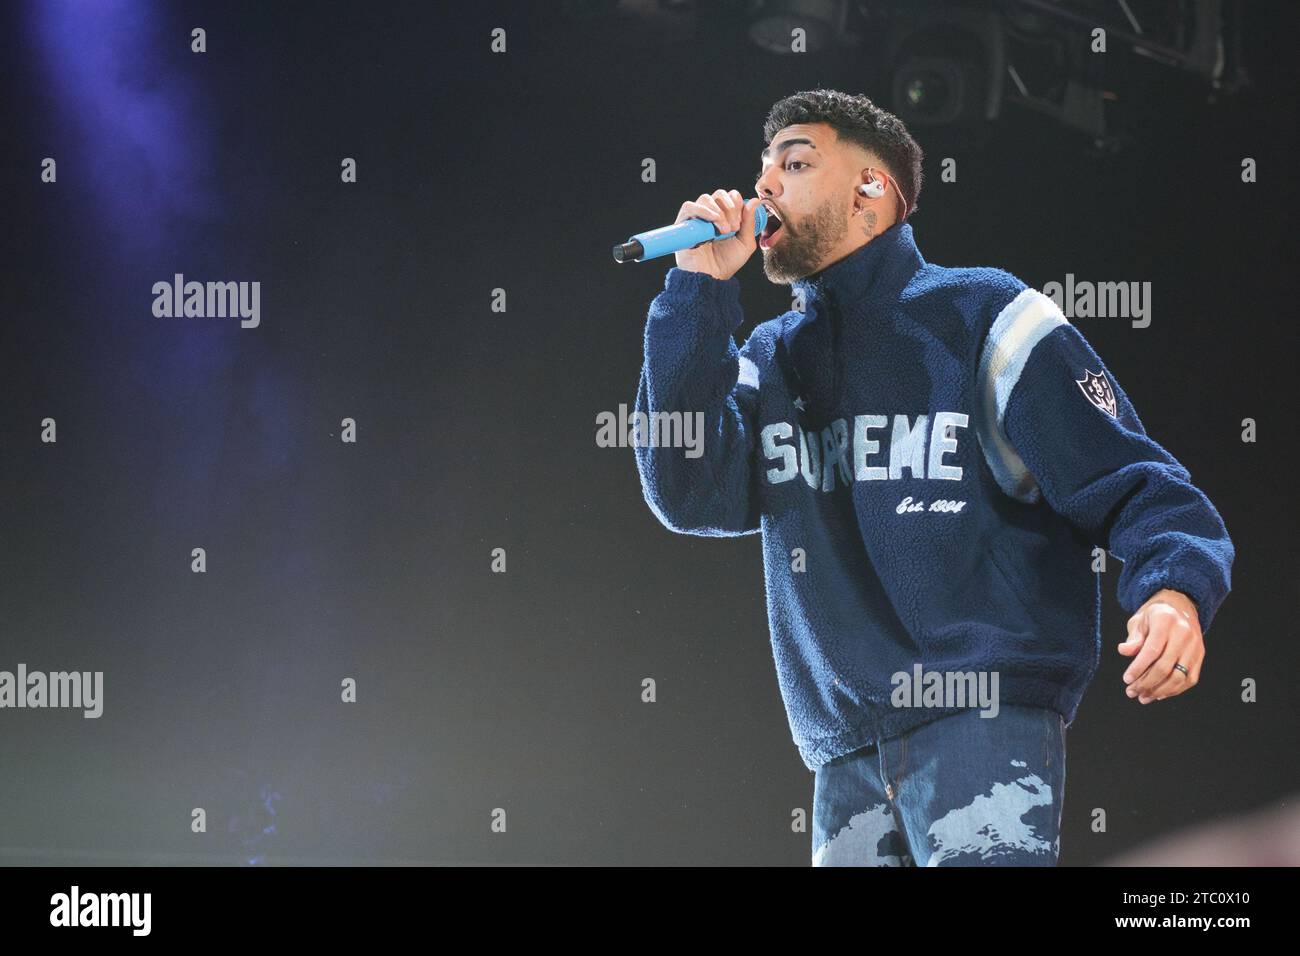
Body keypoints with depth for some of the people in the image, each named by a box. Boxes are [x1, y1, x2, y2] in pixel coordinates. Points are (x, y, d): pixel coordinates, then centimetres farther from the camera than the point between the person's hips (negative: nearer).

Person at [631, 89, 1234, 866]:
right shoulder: (770, 360, 17)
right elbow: (691, 495, 0)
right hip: (847, 752, 5)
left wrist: (1176, 591, -25)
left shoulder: (983, 319, 1)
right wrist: (698, 294, -2)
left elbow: (1132, 486, -3)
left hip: (985, 712, -5)